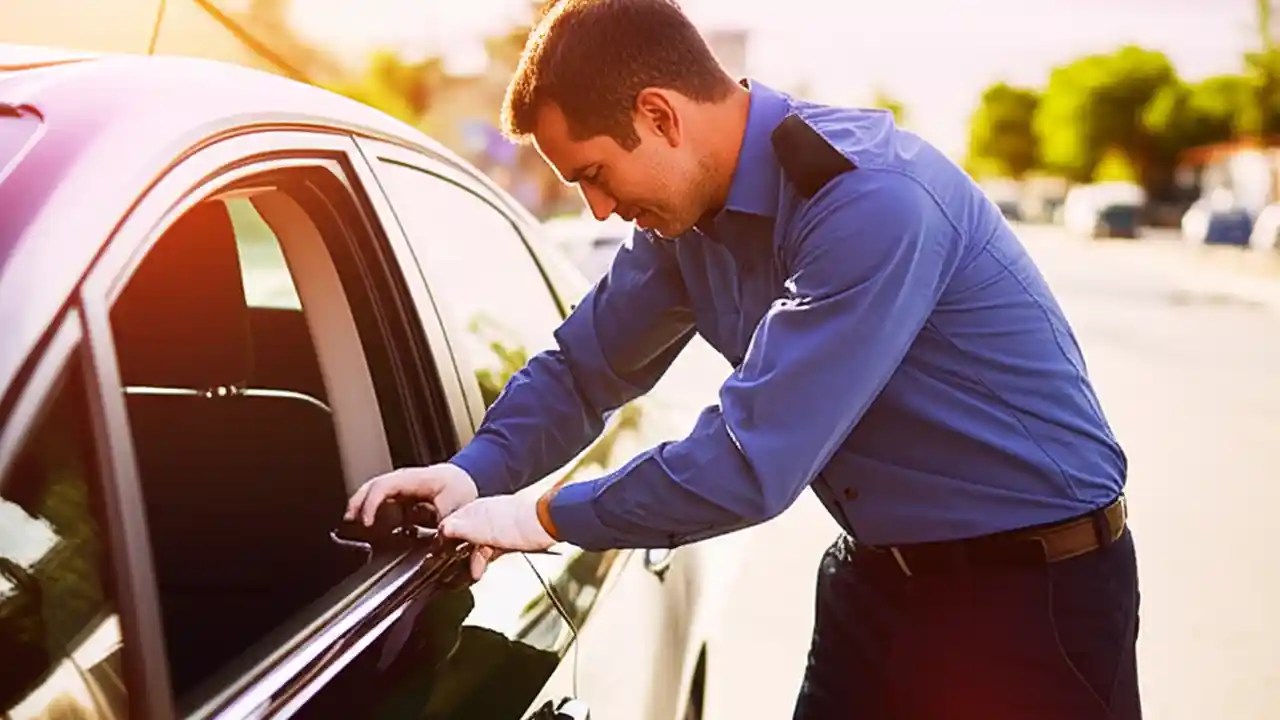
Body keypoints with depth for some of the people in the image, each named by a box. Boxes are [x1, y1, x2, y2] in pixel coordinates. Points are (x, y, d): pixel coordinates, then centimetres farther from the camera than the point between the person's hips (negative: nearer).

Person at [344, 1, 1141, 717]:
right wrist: (475, 474, -8)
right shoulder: (688, 210, -2)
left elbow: (750, 464, -30)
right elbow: (582, 363, 9)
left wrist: (546, 516, -18)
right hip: (880, 575, 7)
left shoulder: (874, 204, -28)